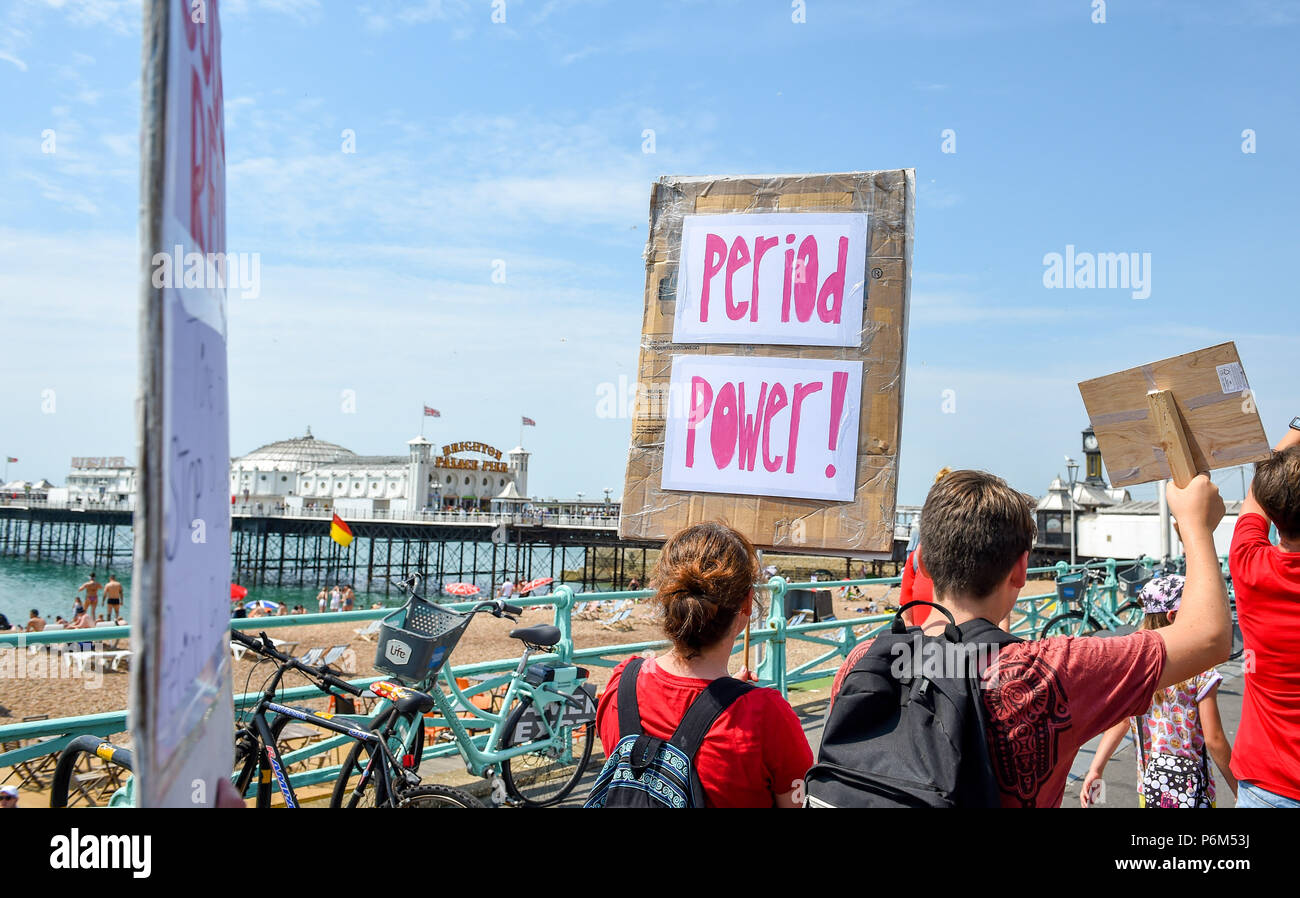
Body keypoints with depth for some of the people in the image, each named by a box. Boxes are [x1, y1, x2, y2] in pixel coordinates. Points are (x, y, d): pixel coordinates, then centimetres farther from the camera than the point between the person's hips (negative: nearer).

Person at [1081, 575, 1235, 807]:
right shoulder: (1199, 670, -16)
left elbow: (1120, 722, 0)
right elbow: (1214, 740, -14)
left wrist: (1095, 769, 6)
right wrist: (1238, 790, -3)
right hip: (1191, 789, -4)